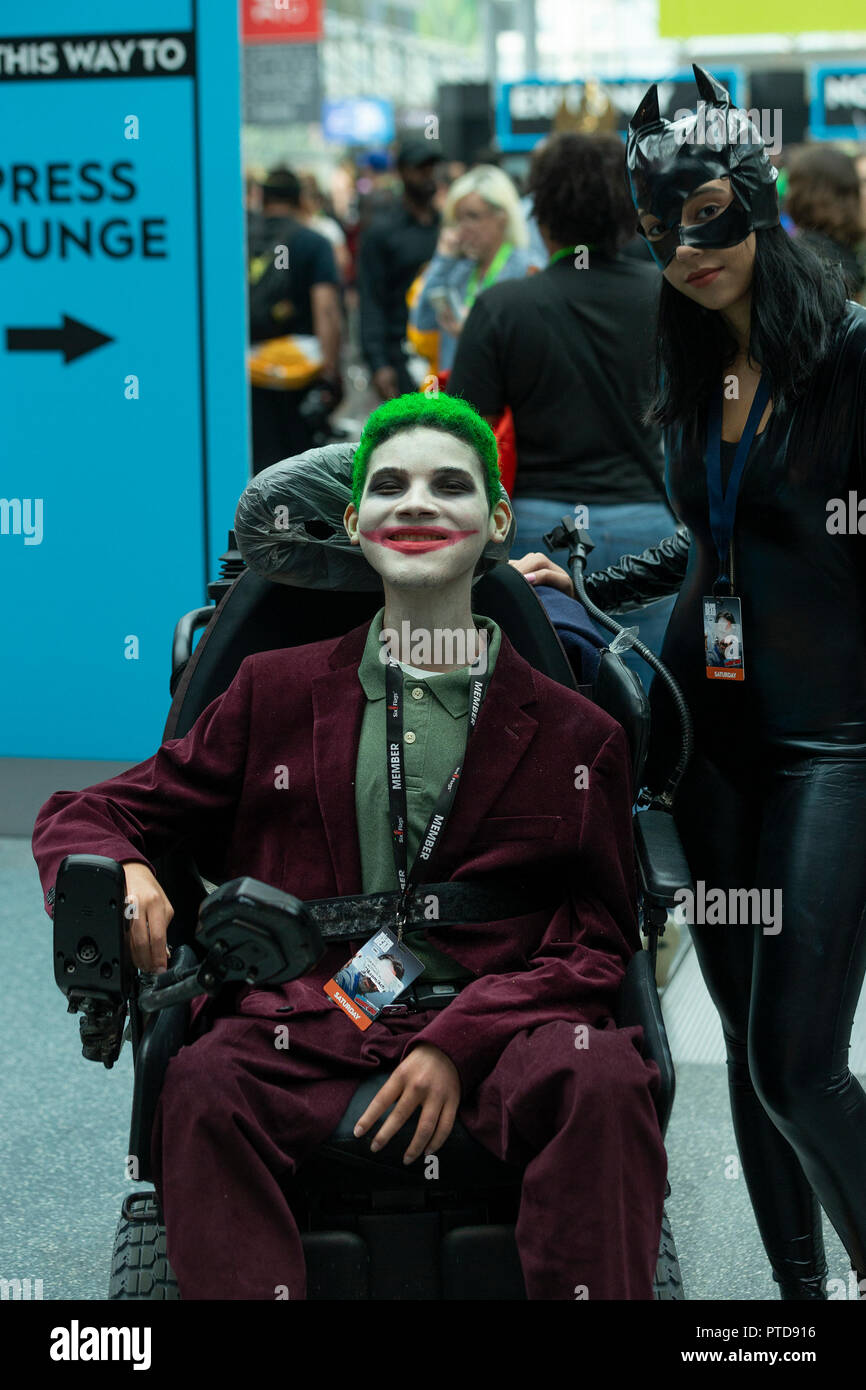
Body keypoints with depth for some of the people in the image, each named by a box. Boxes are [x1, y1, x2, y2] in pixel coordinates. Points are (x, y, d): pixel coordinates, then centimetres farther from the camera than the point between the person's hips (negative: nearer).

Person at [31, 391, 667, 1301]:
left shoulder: (574, 735, 13)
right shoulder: (278, 694, 16)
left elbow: (596, 943, 10)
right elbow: (82, 817, 18)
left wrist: (460, 1044, -10)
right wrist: (115, 873, -9)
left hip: (497, 1038, 0)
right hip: (303, 1039, 1)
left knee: (602, 1077, -33)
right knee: (202, 1083, -33)